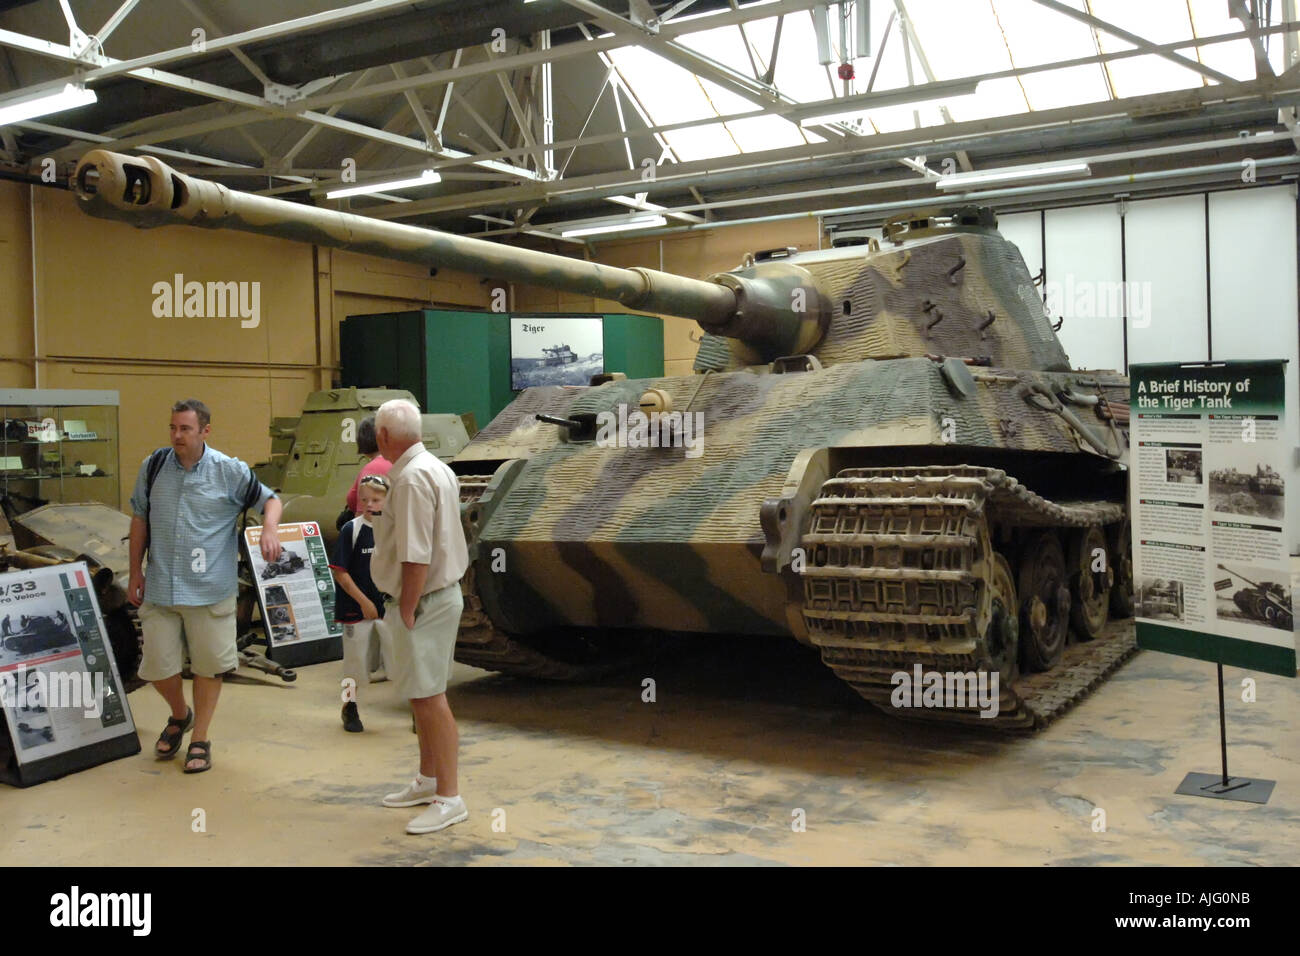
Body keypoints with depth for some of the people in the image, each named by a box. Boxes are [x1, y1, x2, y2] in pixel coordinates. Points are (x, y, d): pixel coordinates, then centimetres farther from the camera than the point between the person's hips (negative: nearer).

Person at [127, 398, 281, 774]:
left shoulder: (229, 471, -4)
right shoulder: (153, 467, 3)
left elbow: (269, 499, 6)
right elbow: (140, 519, 12)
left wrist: (270, 529, -16)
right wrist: (135, 572, 11)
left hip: (210, 591, -2)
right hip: (160, 588, 2)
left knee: (209, 665, 5)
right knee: (157, 666, 6)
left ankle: (200, 739, 23)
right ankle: (179, 716, 37)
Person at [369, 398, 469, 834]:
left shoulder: (411, 478, -20)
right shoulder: (436, 468, 12)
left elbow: (416, 557, -25)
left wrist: (407, 612, -19)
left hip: (424, 600, -11)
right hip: (443, 591, 11)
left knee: (428, 696, -6)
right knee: (424, 693, 19)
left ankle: (449, 798, -1)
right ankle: (428, 779, 32)